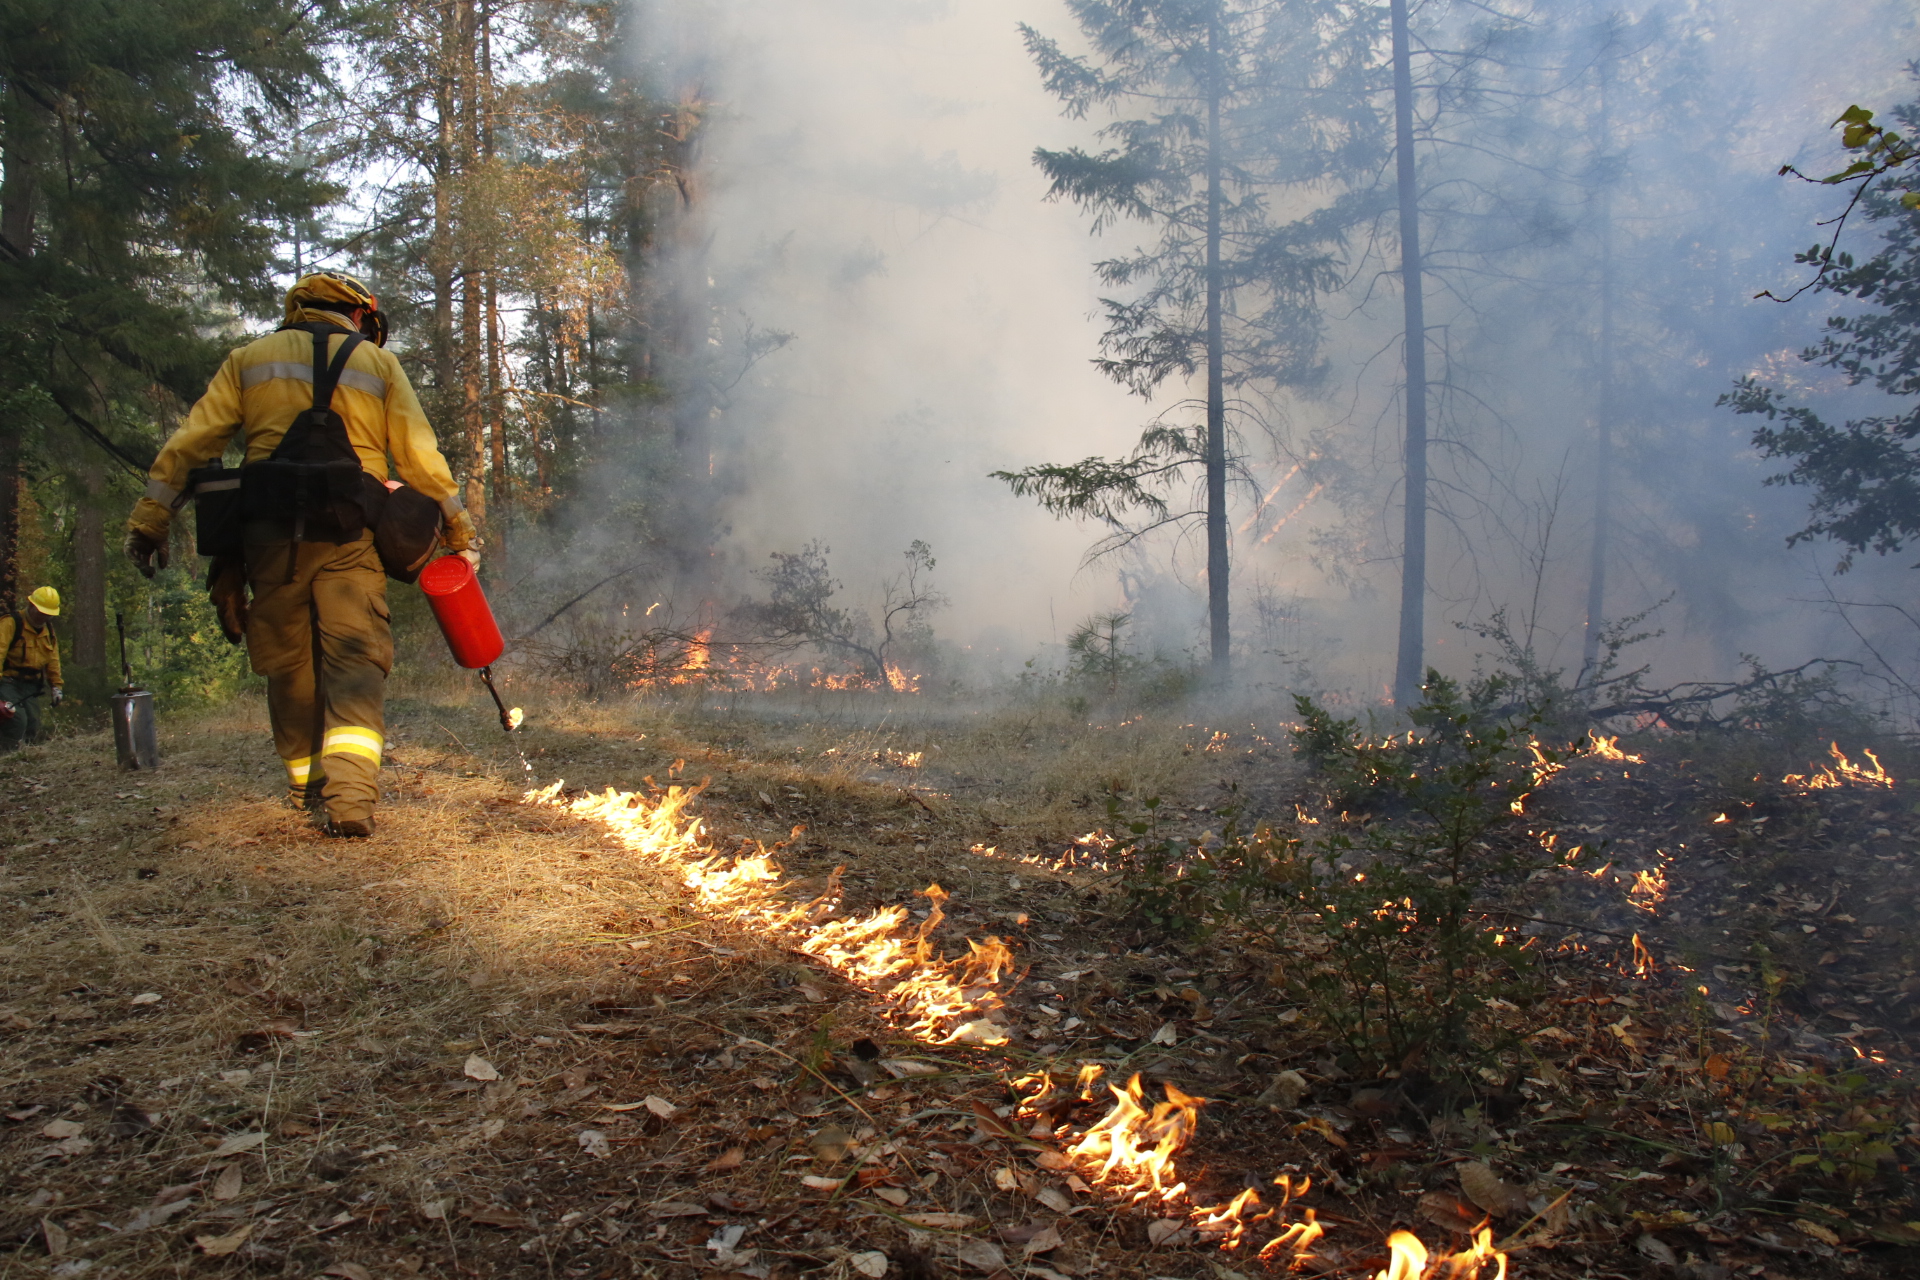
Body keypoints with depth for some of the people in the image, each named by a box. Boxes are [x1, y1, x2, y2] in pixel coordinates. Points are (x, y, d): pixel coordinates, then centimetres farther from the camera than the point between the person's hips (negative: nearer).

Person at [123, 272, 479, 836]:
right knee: (355, 658, -6)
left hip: (271, 529, 2)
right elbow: (420, 455, 9)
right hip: (350, 534, -2)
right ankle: (348, 793, -24)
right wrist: (458, 527, 15)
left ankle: (308, 786, 24)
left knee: (288, 662, 12)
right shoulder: (378, 363, 14)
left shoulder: (250, 359, 17)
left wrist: (150, 515, 8)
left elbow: (193, 440, 9)